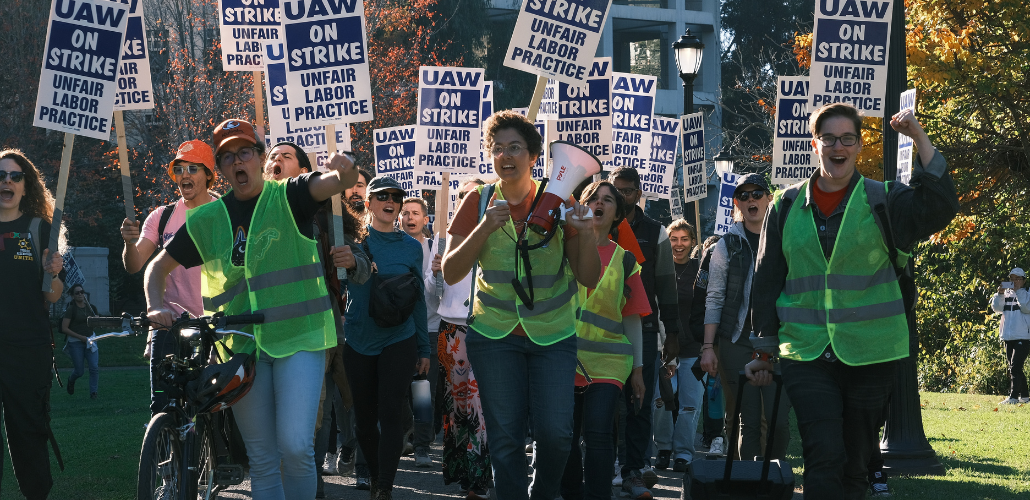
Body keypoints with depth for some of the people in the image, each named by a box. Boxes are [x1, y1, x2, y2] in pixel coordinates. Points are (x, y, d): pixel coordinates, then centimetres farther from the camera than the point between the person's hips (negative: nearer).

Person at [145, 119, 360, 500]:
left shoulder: (288, 198, 0)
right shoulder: (205, 221, 10)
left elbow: (335, 182, -17)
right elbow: (159, 266, 19)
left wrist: (344, 171, -42)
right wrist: (155, 307, -1)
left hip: (298, 338, -3)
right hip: (241, 345, 3)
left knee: (295, 446, -17)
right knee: (261, 460, 6)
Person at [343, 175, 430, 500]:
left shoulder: (411, 247, 4)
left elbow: (418, 299, 10)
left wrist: (424, 348, 11)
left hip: (398, 341, -1)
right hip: (359, 341, 1)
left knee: (391, 414, -9)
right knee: (365, 417, 8)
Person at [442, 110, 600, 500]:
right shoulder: (478, 202, 2)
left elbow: (589, 278, -1)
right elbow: (450, 274, -5)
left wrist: (586, 235, -20)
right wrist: (485, 228, -18)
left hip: (553, 334, 0)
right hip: (494, 333, 1)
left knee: (555, 432, -11)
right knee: (505, 438, -2)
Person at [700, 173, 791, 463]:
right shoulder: (726, 246, 9)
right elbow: (714, 300, 8)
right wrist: (708, 346, 0)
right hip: (736, 343, 0)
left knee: (777, 418, -8)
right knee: (746, 421, -4)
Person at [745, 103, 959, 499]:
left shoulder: (883, 200, 3)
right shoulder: (787, 207, 7)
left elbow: (939, 208, -16)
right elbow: (767, 282, 12)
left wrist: (920, 140, -20)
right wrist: (764, 351, 11)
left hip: (870, 354, 0)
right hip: (806, 355, 0)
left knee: (856, 464, 9)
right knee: (825, 459, -16)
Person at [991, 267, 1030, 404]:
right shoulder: (1007, 294, 13)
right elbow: (996, 307, 3)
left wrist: (1019, 291, -17)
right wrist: (1000, 294, -13)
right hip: (1008, 337, 6)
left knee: (1015, 367, -16)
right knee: (1014, 368, 11)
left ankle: (1013, 397, -20)